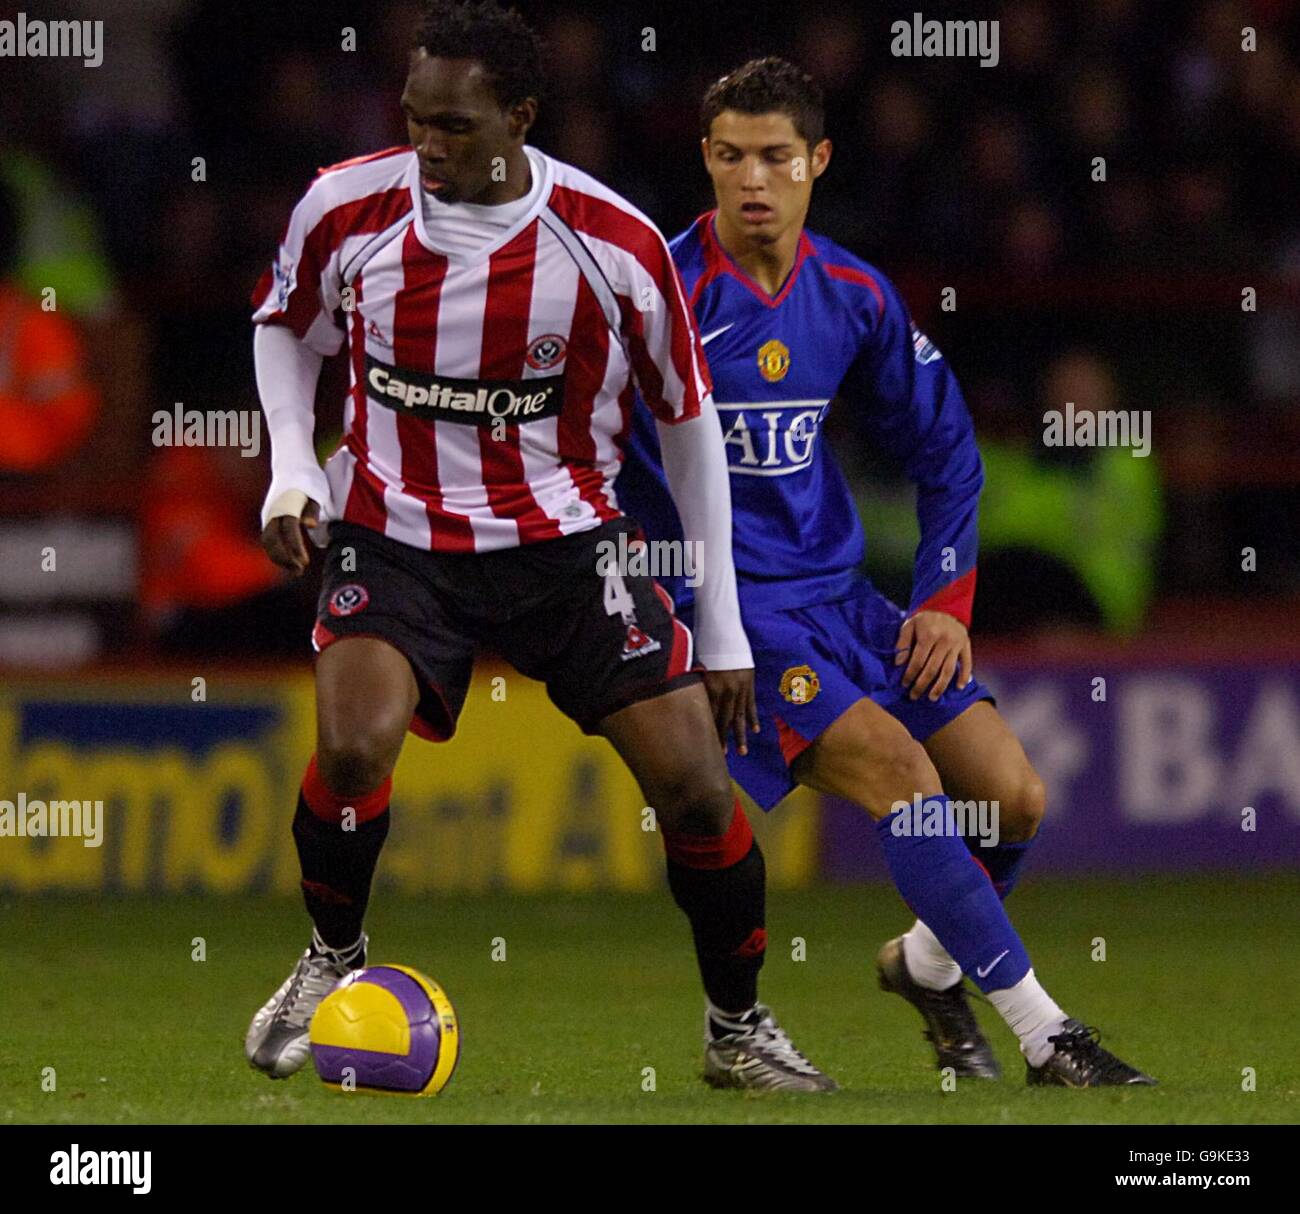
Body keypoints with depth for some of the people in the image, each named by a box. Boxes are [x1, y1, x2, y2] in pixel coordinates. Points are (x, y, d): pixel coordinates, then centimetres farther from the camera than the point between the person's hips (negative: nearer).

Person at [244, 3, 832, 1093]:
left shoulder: (614, 245, -14)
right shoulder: (349, 208, -10)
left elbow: (688, 421, -1)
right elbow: (287, 325, 13)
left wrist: (723, 630, 2)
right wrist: (290, 466, -5)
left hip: (563, 535, 0)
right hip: (396, 532, 0)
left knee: (695, 785, -9)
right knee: (353, 745, -27)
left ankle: (740, 1030, 15)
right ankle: (332, 962, 3)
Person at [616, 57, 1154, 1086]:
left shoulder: (854, 296, 5)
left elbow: (944, 449, 16)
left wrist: (945, 603, 8)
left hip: (841, 591, 6)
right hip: (726, 606, -6)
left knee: (1012, 796, -2)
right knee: (898, 770, -25)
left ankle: (930, 963, 29)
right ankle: (1046, 1037, -20)